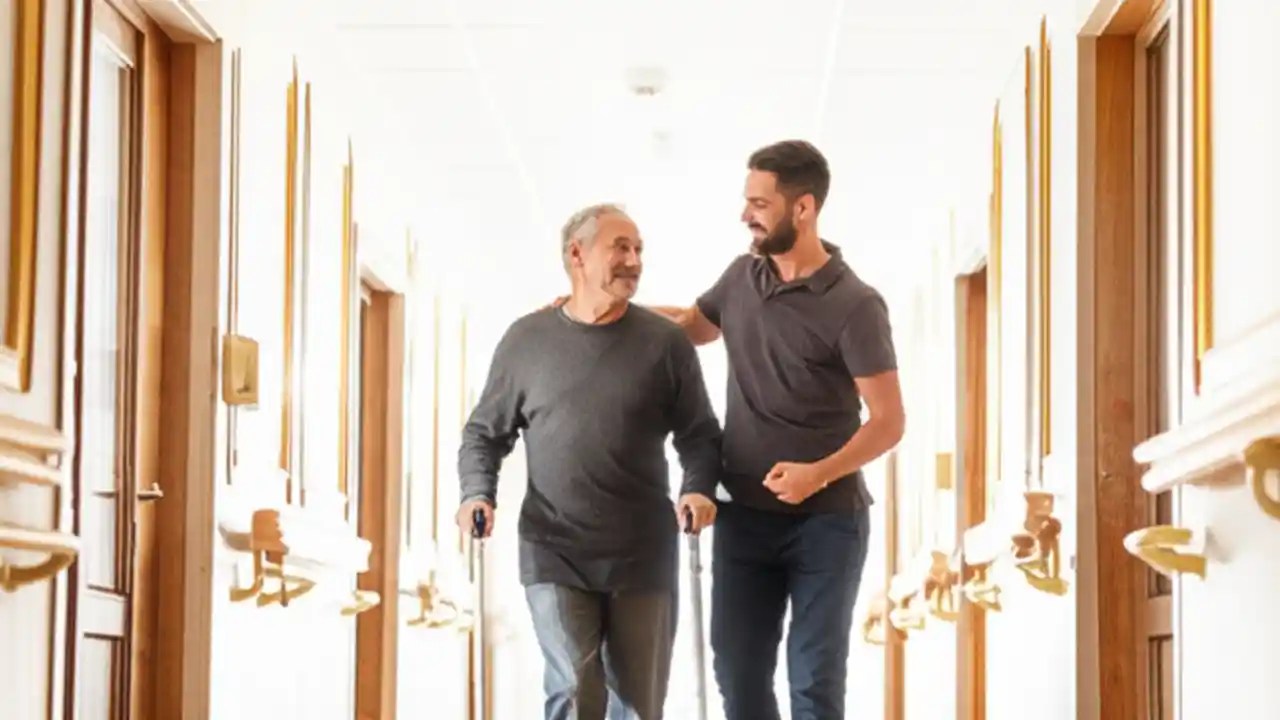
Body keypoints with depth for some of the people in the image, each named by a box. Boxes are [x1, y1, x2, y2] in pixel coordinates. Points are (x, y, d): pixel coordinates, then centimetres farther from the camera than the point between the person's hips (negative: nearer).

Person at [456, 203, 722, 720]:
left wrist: (699, 489, -11)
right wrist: (478, 494, -5)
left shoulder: (664, 343, 5)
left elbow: (699, 434, 8)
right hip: (554, 553, -1)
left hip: (644, 555, 1)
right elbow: (485, 432, 12)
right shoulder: (527, 340, 5)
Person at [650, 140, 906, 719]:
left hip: (826, 521, -5)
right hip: (743, 517, 5)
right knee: (738, 671, 7)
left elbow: (889, 422, -13)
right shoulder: (742, 277, 5)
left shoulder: (853, 306, -13)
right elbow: (691, 326, 25)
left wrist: (820, 473, -28)